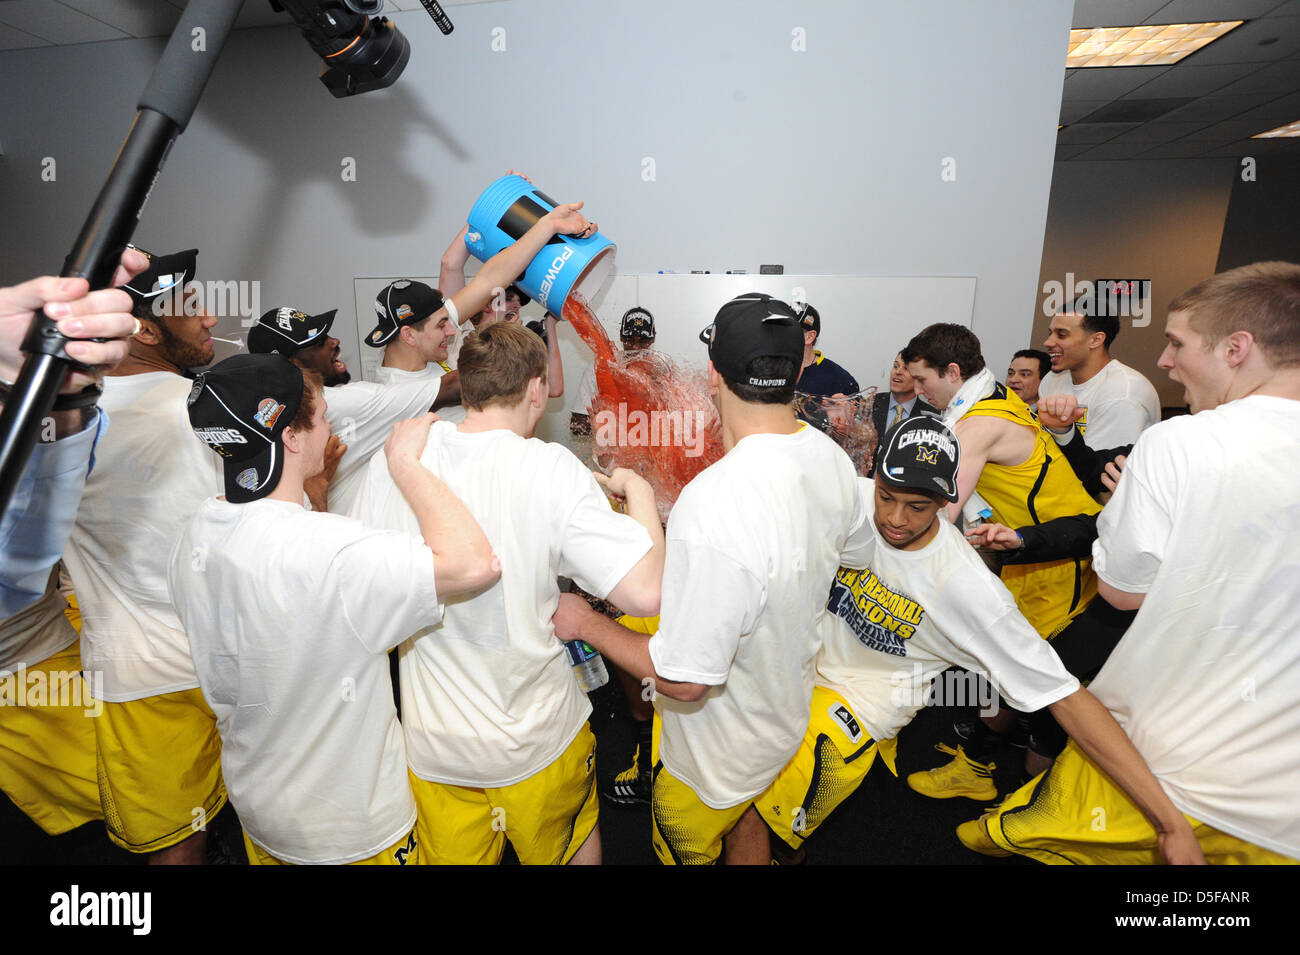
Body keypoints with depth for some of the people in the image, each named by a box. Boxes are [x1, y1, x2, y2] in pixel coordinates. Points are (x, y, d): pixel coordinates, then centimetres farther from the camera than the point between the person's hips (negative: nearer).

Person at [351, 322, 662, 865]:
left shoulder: (390, 461, -11)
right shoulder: (551, 469, -24)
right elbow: (645, 592, -29)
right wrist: (637, 490, -13)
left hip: (433, 743, 3)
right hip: (539, 741, -2)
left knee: (452, 854, 28)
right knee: (573, 843, 28)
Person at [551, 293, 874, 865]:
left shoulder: (714, 506, -42)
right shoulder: (832, 458, -14)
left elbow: (683, 679, -34)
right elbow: (851, 551, 7)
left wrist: (588, 624, -19)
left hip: (714, 751, -6)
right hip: (787, 709, 7)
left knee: (686, 850, 24)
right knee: (744, 826, 34)